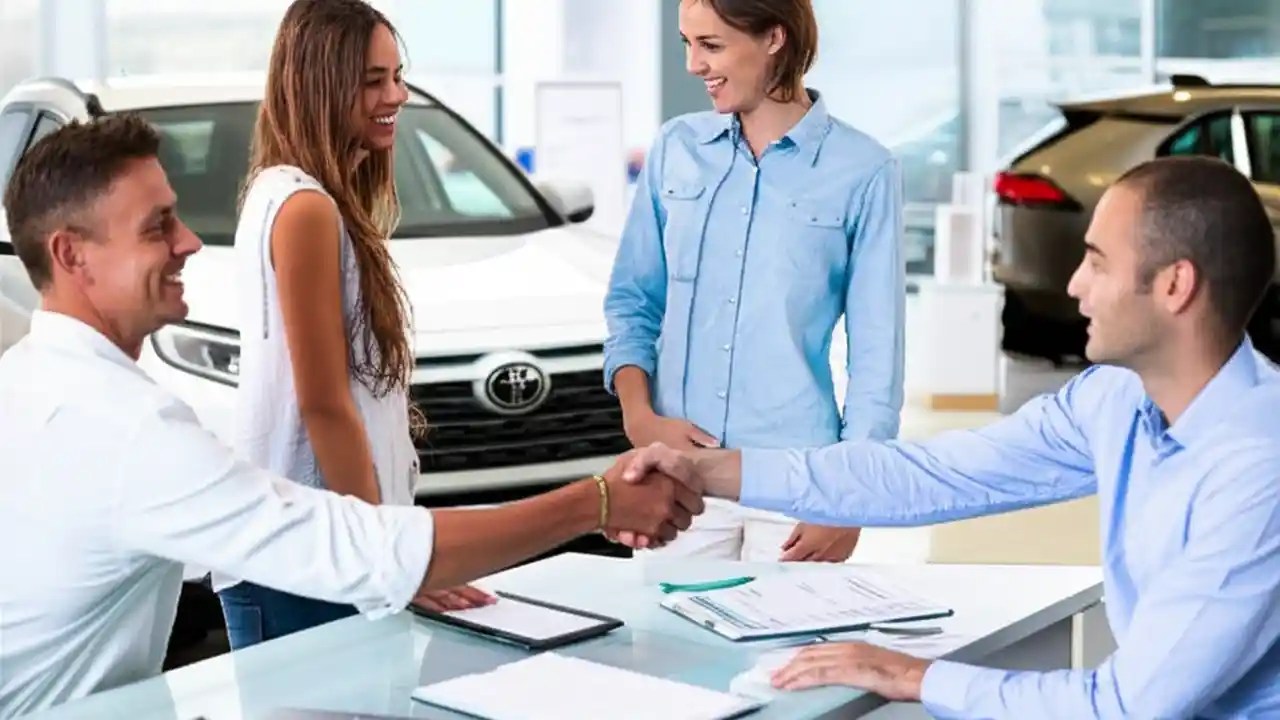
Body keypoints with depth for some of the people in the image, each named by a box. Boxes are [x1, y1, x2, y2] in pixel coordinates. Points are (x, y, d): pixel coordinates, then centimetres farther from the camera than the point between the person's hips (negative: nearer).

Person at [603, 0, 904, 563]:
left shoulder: (861, 170, -4)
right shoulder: (675, 148, 6)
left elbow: (876, 348, -3)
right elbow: (633, 302, 11)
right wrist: (638, 415, -5)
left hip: (797, 479, -3)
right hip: (674, 470, 3)